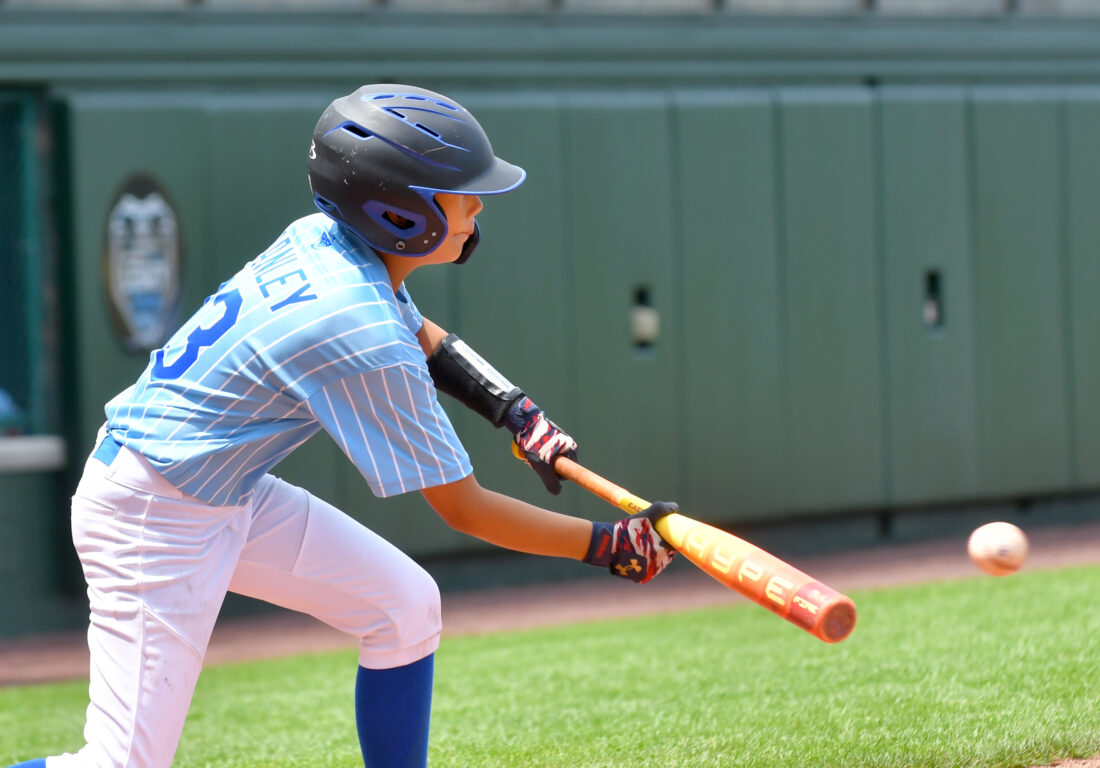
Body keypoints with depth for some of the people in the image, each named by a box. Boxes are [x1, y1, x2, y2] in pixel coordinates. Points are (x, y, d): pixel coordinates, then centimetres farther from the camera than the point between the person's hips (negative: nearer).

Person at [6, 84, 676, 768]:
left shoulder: (320, 238, -3)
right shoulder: (364, 337, -27)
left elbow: (425, 339, 21)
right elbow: (463, 509, -18)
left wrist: (515, 410, 7)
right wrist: (608, 546, -11)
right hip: (152, 519, -10)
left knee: (406, 606, 9)